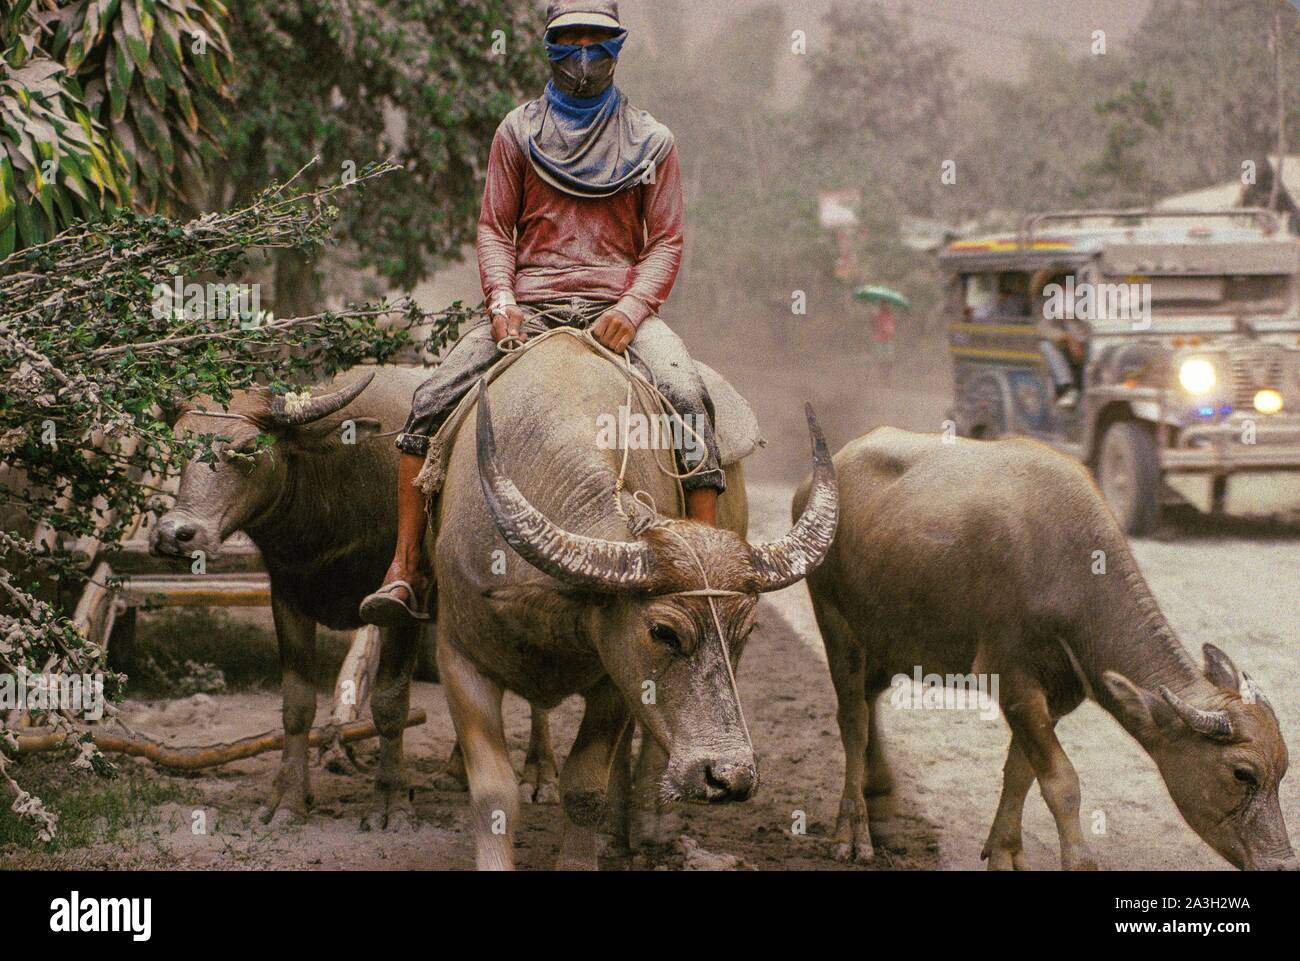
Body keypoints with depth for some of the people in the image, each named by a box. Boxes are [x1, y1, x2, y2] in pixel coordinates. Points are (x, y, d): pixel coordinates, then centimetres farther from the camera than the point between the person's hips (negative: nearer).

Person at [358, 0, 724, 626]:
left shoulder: (651, 142, 12)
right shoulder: (518, 132, 14)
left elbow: (666, 243, 8)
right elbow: (493, 227, 12)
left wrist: (632, 309, -11)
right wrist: (501, 300, -8)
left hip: (619, 306, -1)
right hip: (528, 302, 1)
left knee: (687, 397, -29)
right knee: (431, 401, -18)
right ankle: (404, 572, -12)